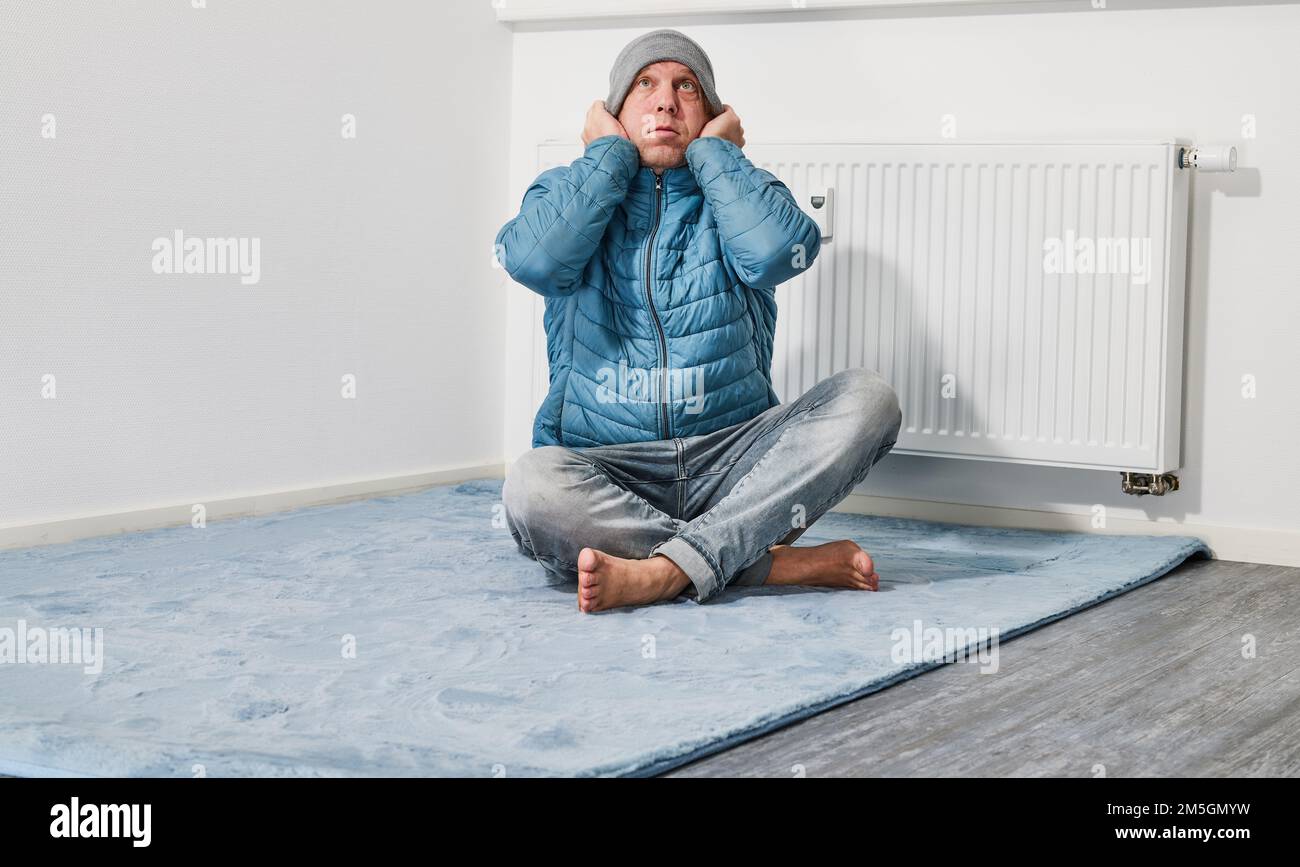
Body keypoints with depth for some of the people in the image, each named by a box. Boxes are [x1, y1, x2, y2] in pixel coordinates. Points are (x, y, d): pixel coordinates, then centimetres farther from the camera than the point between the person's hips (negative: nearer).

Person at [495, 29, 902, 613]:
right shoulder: (569, 191, 12)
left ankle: (664, 571, -36)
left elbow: (782, 250, -14)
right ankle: (788, 564, -29)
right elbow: (533, 260, -14)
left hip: (733, 462, 2)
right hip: (607, 468, -1)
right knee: (532, 487, -35)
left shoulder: (736, 193, 12)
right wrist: (608, 154, -1)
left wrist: (715, 153, 0)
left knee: (867, 398, -23)